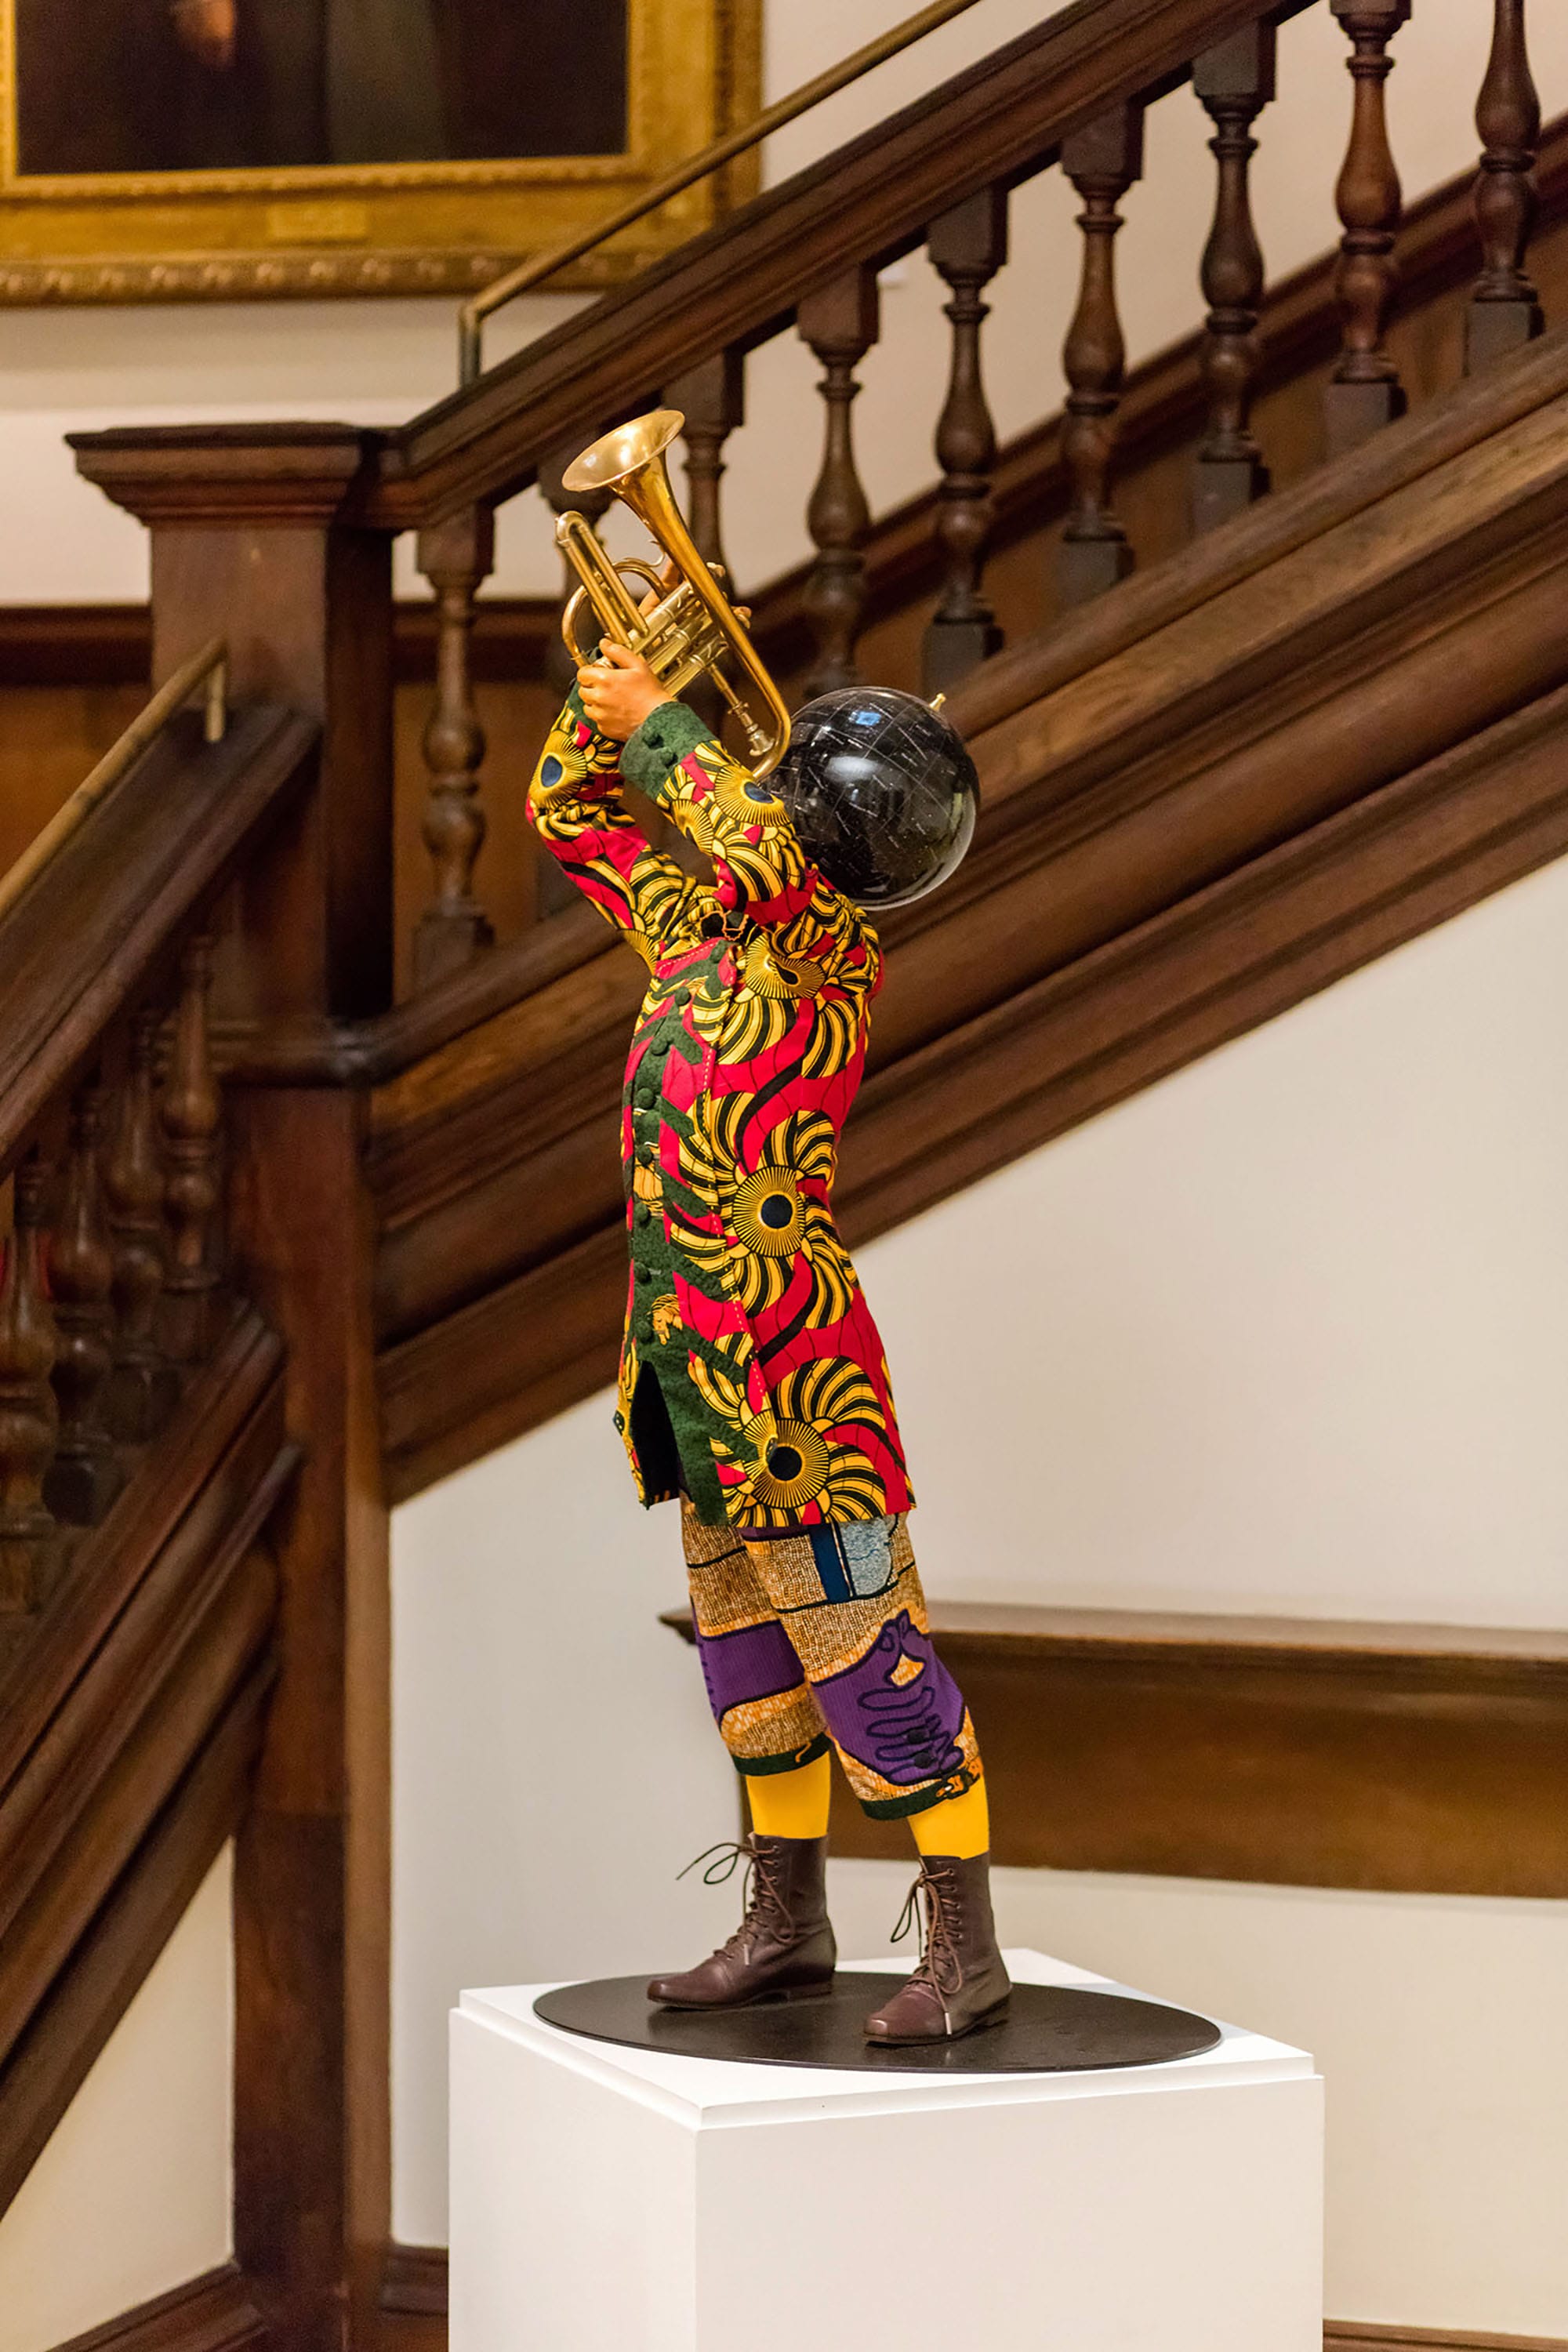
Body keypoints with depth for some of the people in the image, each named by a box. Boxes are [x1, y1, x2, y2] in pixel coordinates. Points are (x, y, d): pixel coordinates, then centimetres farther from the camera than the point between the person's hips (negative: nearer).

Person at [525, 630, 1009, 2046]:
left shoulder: (827, 956, -10)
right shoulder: (696, 937, 13)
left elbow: (764, 850, -31)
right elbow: (567, 809, 22)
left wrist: (656, 723, -18)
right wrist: (612, 673, 8)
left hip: (789, 1356, -9)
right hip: (693, 1355, 9)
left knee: (860, 1640, -7)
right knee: (747, 1639, 15)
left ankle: (966, 1953, -1)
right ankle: (788, 1930, 26)